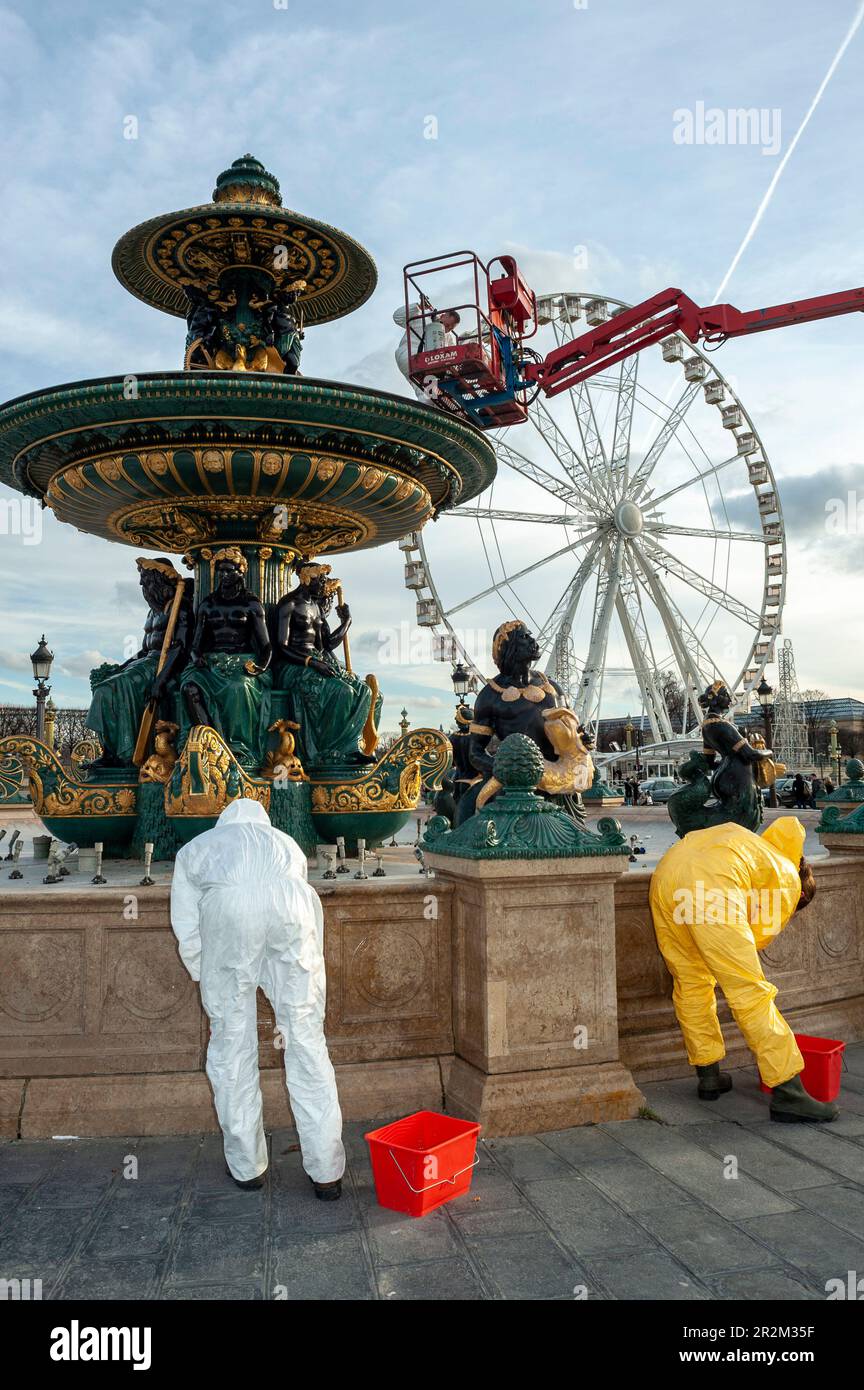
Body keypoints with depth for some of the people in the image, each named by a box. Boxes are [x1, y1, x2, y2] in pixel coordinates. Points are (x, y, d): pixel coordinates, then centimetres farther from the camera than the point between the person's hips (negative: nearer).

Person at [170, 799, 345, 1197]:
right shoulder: (286, 843, 39)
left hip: (227, 910, -1)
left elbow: (188, 933, 30)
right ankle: (326, 1172, 16)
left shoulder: (195, 848, 36)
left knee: (231, 1047, 15)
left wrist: (210, 985, 40)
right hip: (290, 906, 2)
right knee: (307, 1043, 11)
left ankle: (247, 1167, 27)